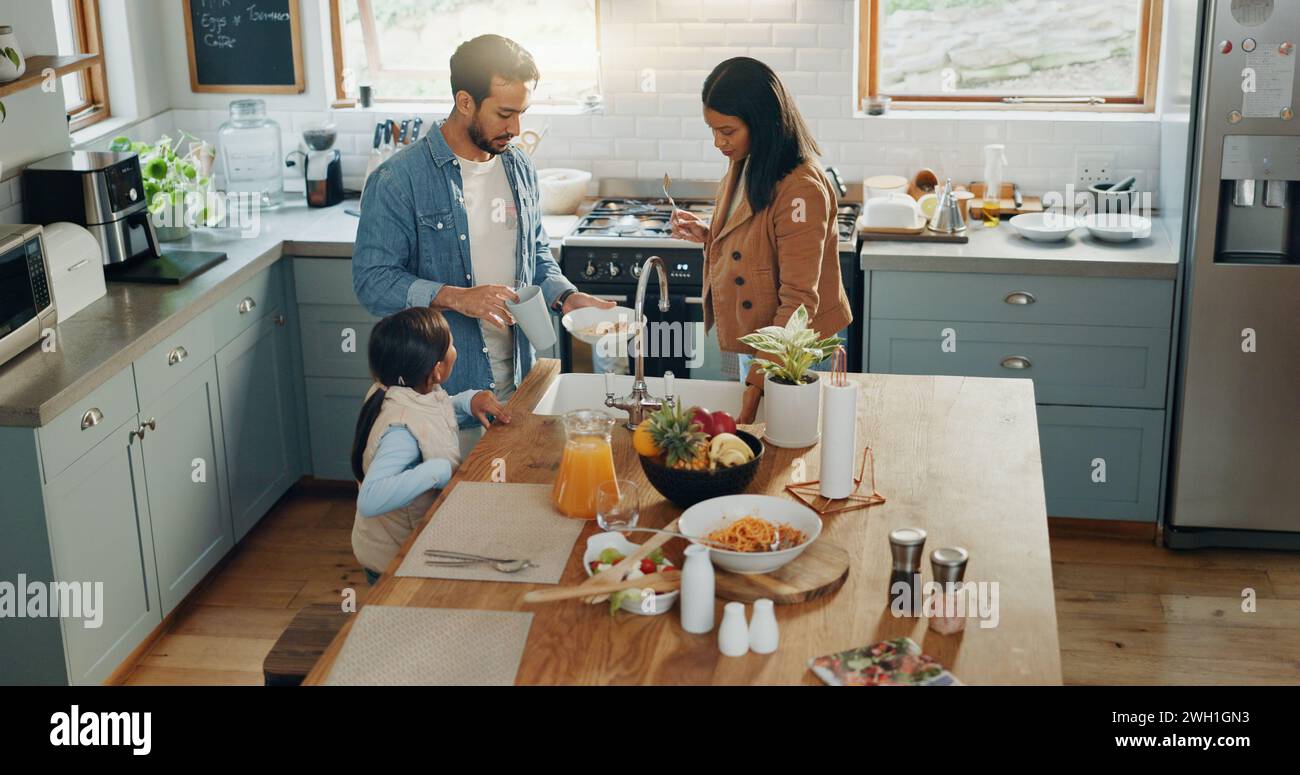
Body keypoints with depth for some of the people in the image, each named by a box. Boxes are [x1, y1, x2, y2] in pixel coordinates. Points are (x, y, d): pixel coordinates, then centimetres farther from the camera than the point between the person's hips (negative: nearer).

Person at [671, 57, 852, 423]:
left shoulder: (800, 188, -25)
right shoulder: (744, 164, 3)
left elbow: (798, 300, -26)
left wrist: (758, 379, -30)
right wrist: (707, 235, 0)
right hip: (752, 341, 9)